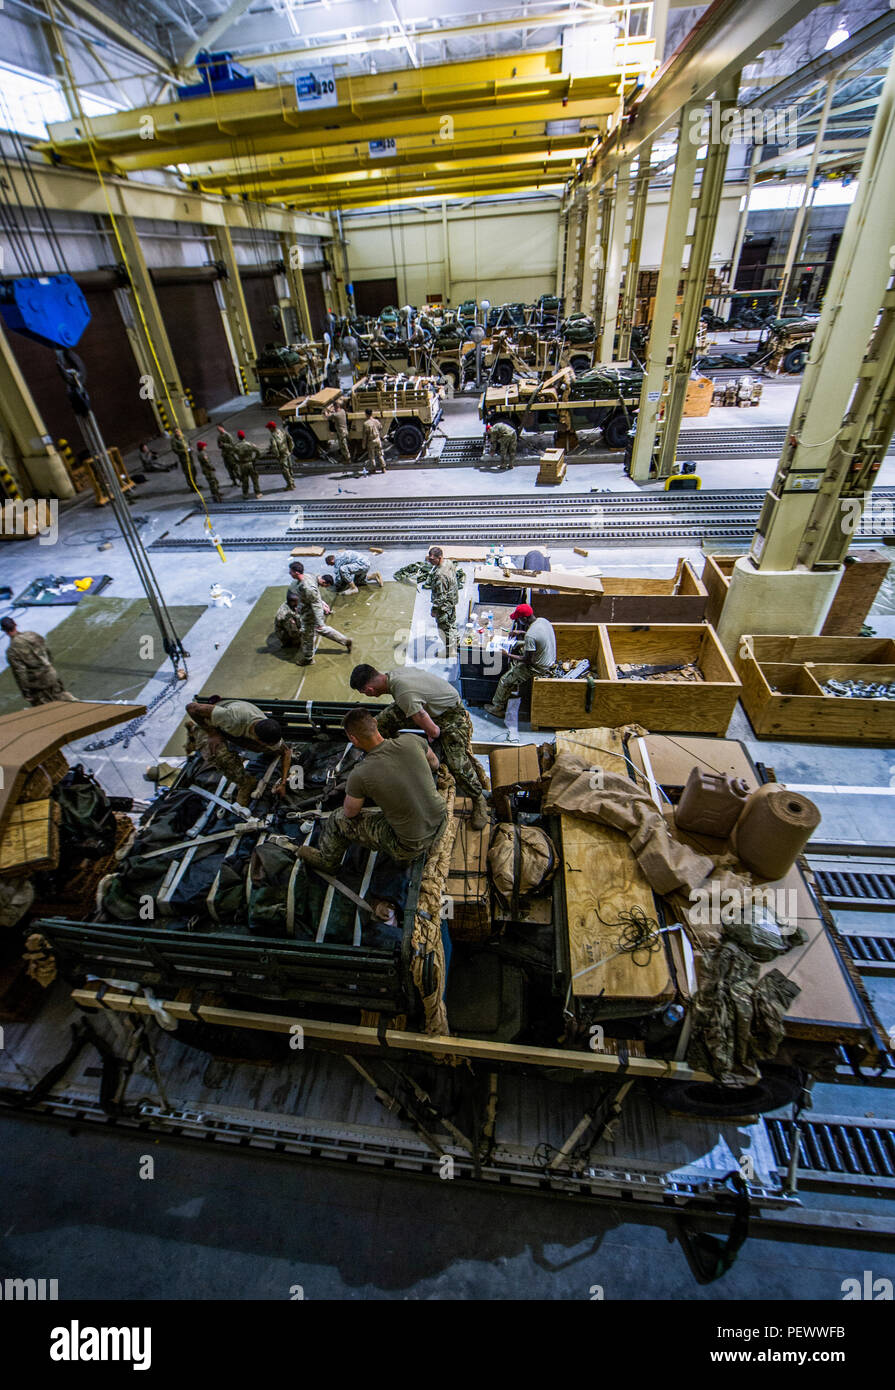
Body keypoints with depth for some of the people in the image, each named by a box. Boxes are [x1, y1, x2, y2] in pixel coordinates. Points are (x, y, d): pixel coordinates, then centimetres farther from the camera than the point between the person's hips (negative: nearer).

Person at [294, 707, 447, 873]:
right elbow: (434, 763, 9)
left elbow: (350, 812, -1)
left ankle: (326, 861, 42)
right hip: (441, 823, 5)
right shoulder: (412, 740, -13)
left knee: (339, 819, 13)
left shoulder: (359, 775, -22)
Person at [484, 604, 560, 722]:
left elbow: (527, 660, -23)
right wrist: (522, 632, 12)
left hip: (540, 668, -9)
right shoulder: (543, 620, -5)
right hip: (551, 660, 9)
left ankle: (498, 708, 17)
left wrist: (509, 655, -12)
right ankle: (517, 688, 39)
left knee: (505, 680, 2)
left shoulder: (530, 636, -31)